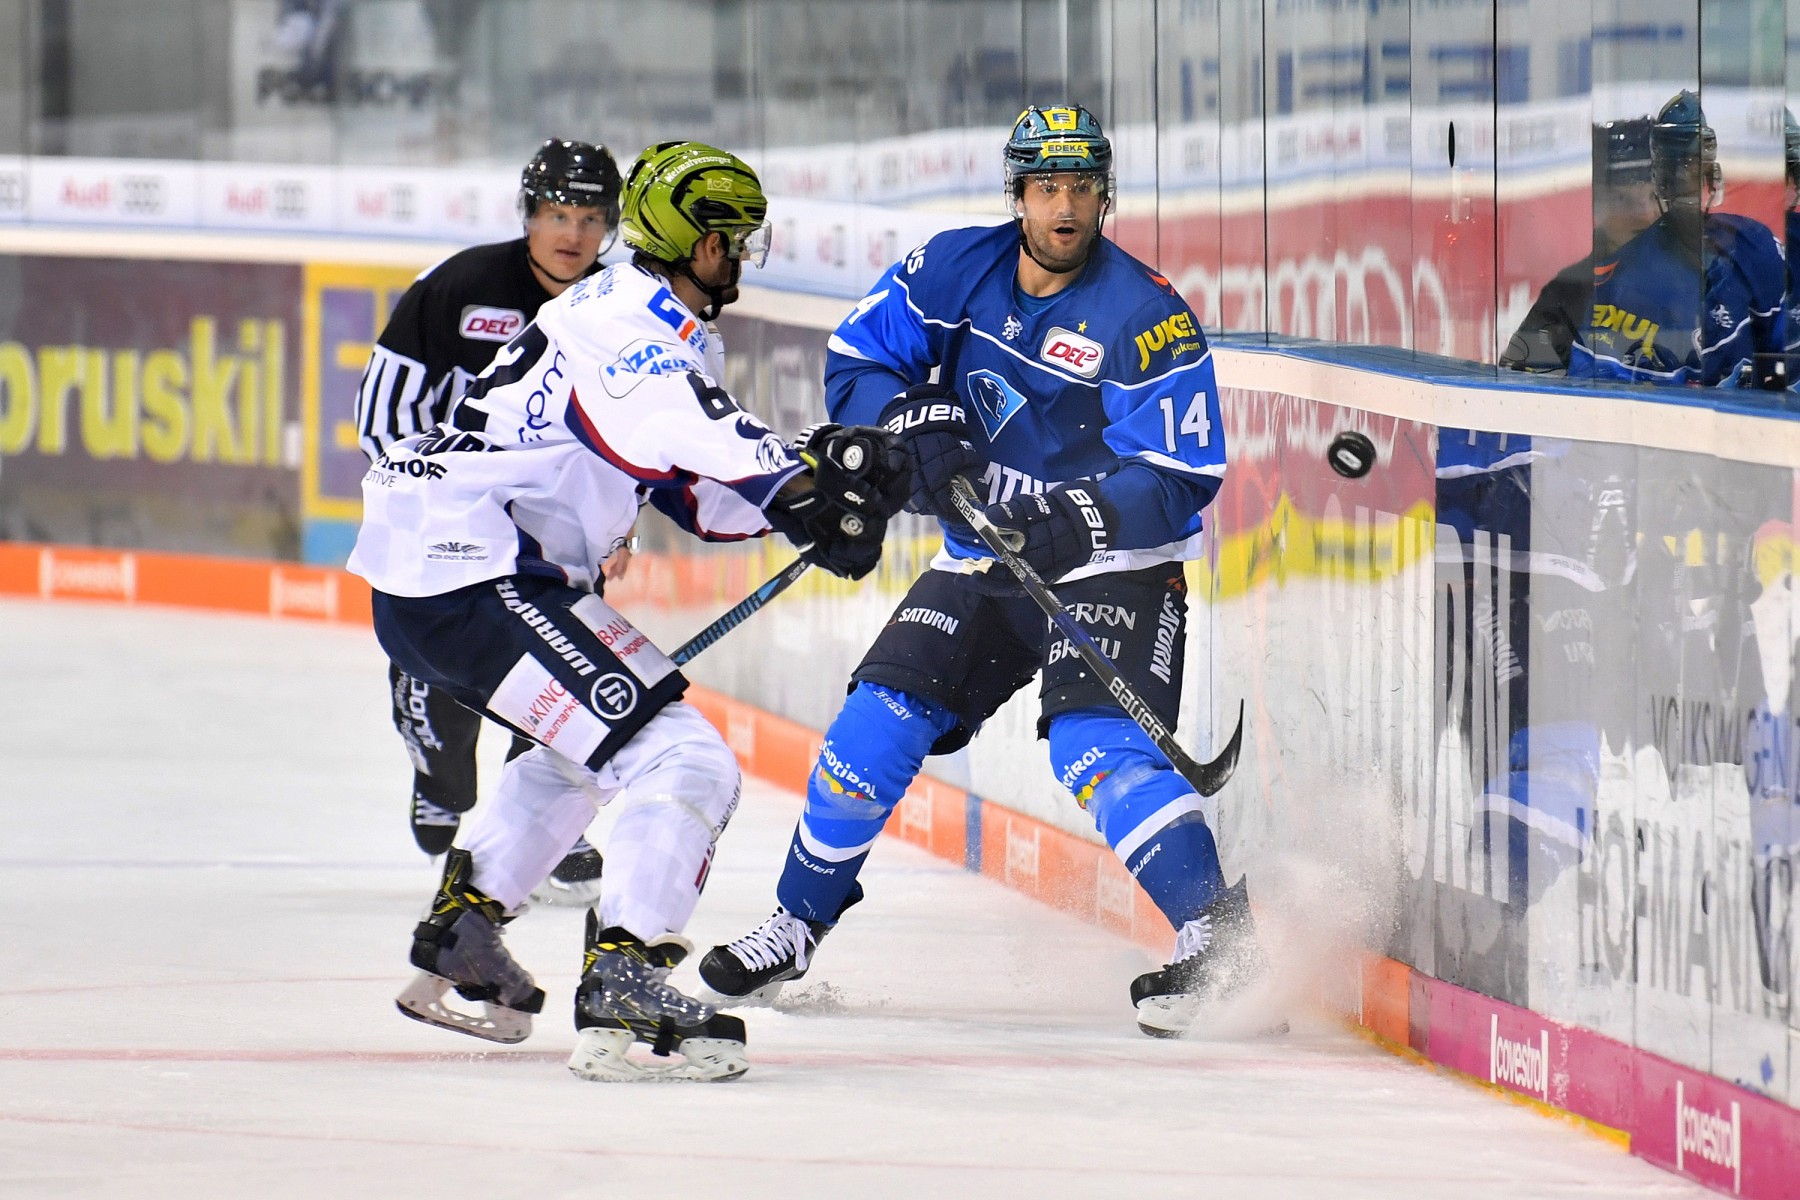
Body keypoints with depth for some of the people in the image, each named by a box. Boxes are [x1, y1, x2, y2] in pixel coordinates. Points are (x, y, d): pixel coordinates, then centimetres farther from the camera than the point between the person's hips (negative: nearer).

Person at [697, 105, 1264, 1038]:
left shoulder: (1146, 316, -18)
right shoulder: (956, 270, -3)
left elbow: (1181, 477, -19)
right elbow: (855, 360, 2)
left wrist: (1080, 524, -33)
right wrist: (915, 426, -17)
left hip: (1113, 568, -5)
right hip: (982, 557, 5)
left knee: (1094, 743, -25)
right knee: (881, 717, 0)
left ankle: (1216, 931, -27)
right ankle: (796, 927, 16)